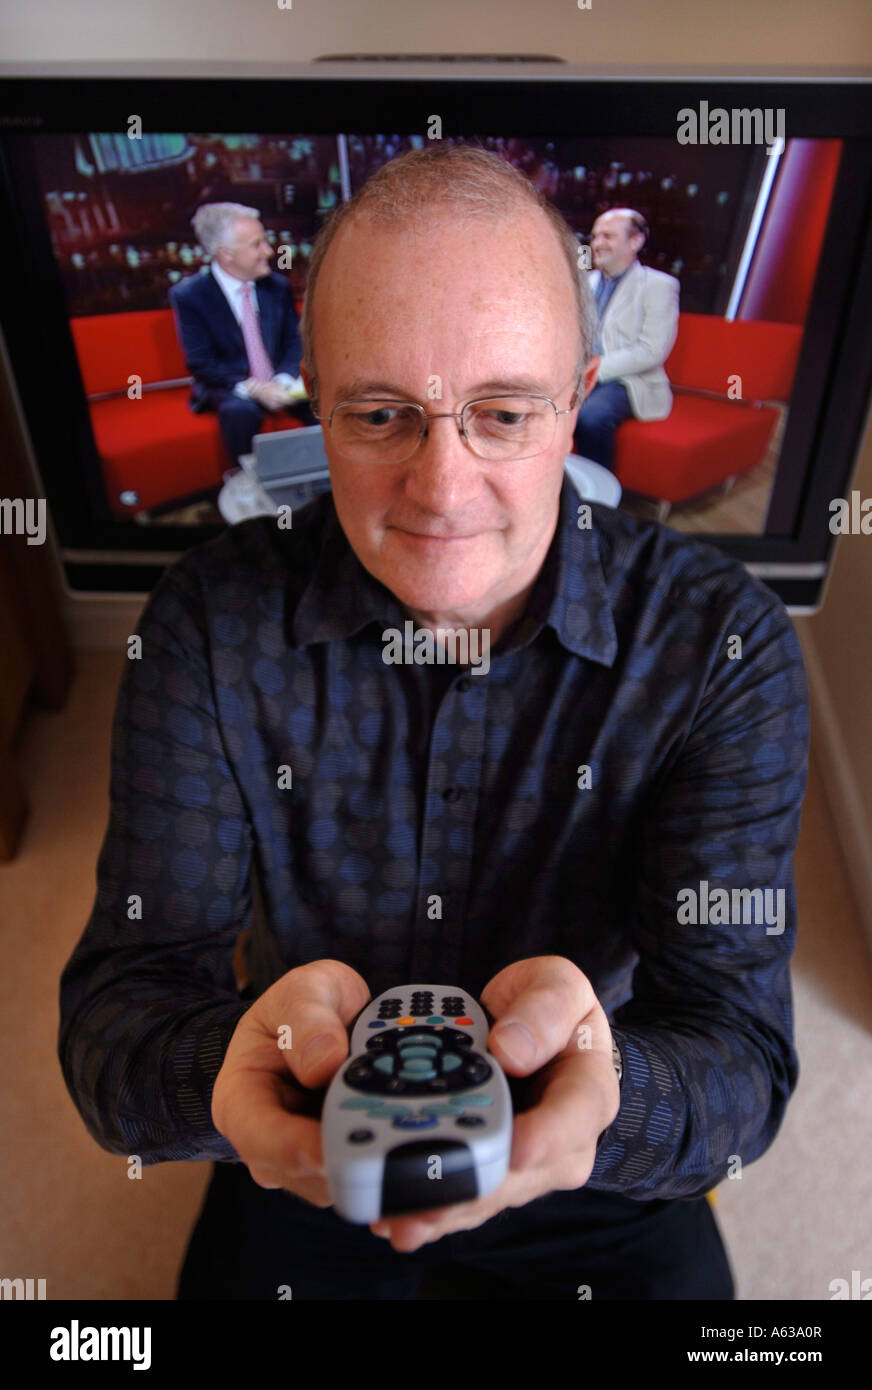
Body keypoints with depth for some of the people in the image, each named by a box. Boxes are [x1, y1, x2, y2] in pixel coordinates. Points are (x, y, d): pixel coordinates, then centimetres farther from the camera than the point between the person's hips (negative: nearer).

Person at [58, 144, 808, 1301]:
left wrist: (604, 1096, -44)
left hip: (600, 1164, 1)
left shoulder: (721, 642, -19)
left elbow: (742, 1055, -21)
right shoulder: (213, 621, -17)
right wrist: (236, 1061, -42)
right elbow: (115, 1007, -20)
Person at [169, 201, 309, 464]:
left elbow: (295, 341, 7)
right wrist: (252, 388, -26)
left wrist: (282, 381, -16)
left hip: (279, 382, 4)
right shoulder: (189, 295, -7)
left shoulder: (277, 286, 6)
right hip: (230, 388, -4)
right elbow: (201, 363, -12)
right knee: (240, 410, -37)